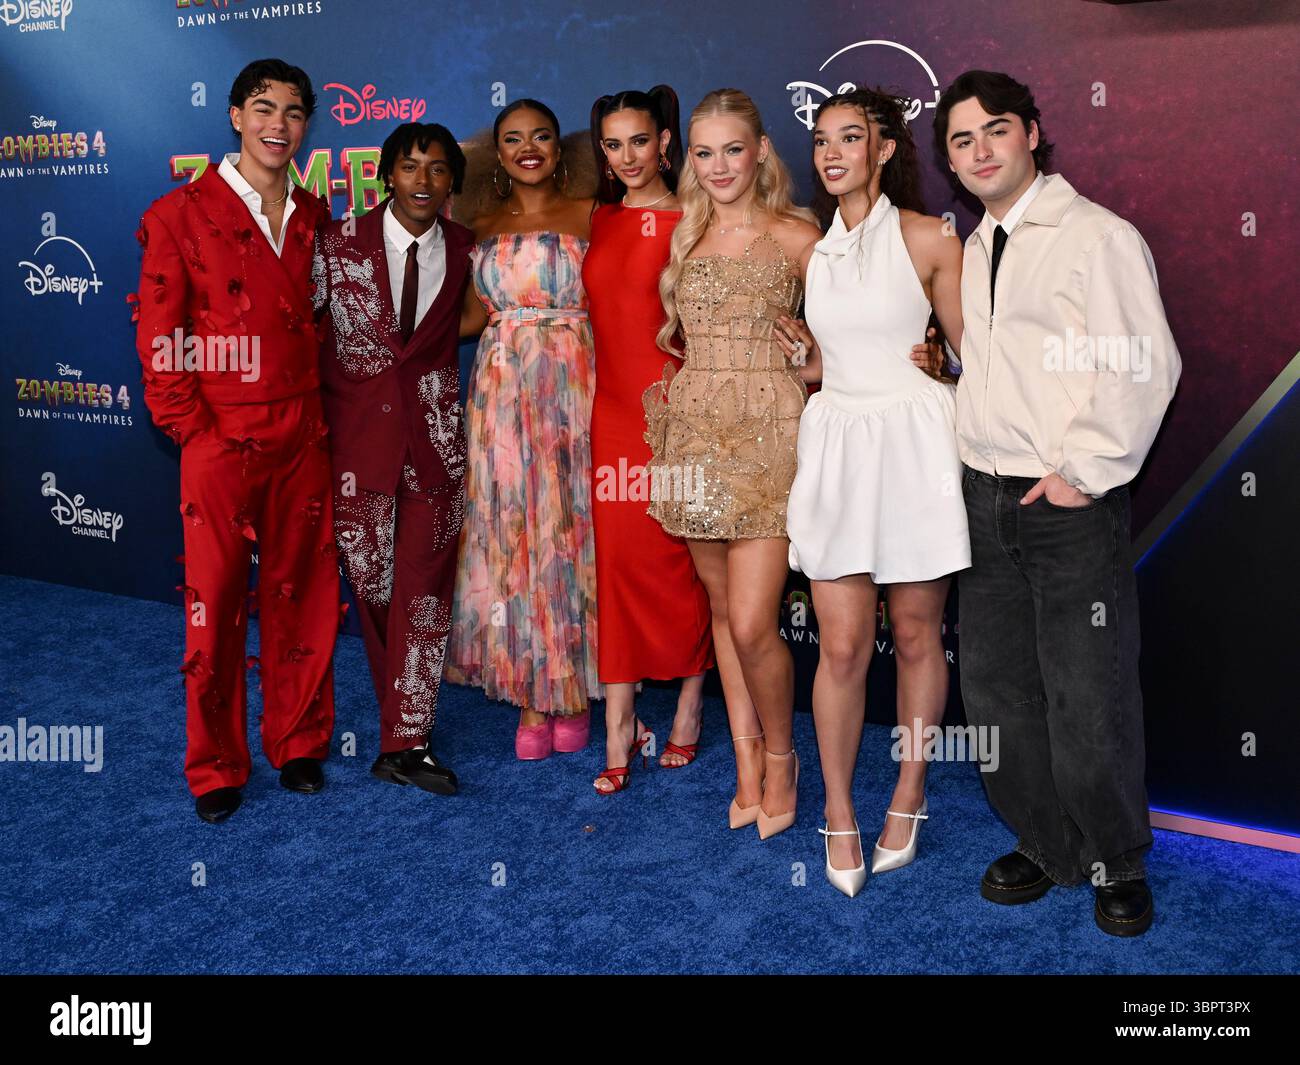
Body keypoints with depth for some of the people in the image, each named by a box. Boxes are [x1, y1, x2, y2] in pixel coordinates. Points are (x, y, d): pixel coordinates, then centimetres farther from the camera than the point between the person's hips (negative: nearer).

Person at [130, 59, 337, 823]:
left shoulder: (315, 219, 11)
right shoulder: (180, 216, -1)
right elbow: (158, 341, -3)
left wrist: (324, 420, 4)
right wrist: (195, 433, -7)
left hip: (304, 443, 4)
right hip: (221, 445, -3)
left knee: (303, 596, 9)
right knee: (217, 605, 4)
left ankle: (299, 744, 26)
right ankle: (216, 769, 19)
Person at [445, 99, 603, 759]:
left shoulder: (590, 216, 4)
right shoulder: (483, 229, 14)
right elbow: (474, 315, 10)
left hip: (574, 388, -3)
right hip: (502, 393, 3)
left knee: (571, 529, 0)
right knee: (511, 533, 2)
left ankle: (574, 690, 14)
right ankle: (531, 696, 12)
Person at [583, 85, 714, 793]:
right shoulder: (599, 221, 13)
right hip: (613, 410, 4)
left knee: (680, 556, 3)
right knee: (616, 558, 2)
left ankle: (689, 702, 21)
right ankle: (619, 725, 9)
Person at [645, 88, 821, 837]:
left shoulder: (795, 235, 0)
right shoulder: (685, 236, 13)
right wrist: (675, 382, 11)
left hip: (766, 437, -5)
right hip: (696, 436, 5)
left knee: (752, 624, -10)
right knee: (723, 608, 10)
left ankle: (779, 756, 16)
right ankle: (748, 767, 23)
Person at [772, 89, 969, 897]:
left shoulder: (929, 239, 0)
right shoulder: (813, 251, 13)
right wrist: (804, 353, 2)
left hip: (914, 444, -3)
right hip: (836, 446, 3)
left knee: (917, 637, 7)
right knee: (843, 646, 0)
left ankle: (909, 796, 25)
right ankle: (840, 816, 14)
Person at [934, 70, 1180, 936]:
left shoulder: (1096, 236, -7)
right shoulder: (971, 249, 15)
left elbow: (1146, 366, -14)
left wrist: (1084, 472, -15)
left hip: (1071, 502, -7)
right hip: (986, 497, 7)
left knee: (1089, 696, -2)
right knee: (995, 685, 11)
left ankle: (1119, 864, 21)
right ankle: (1046, 845, 29)